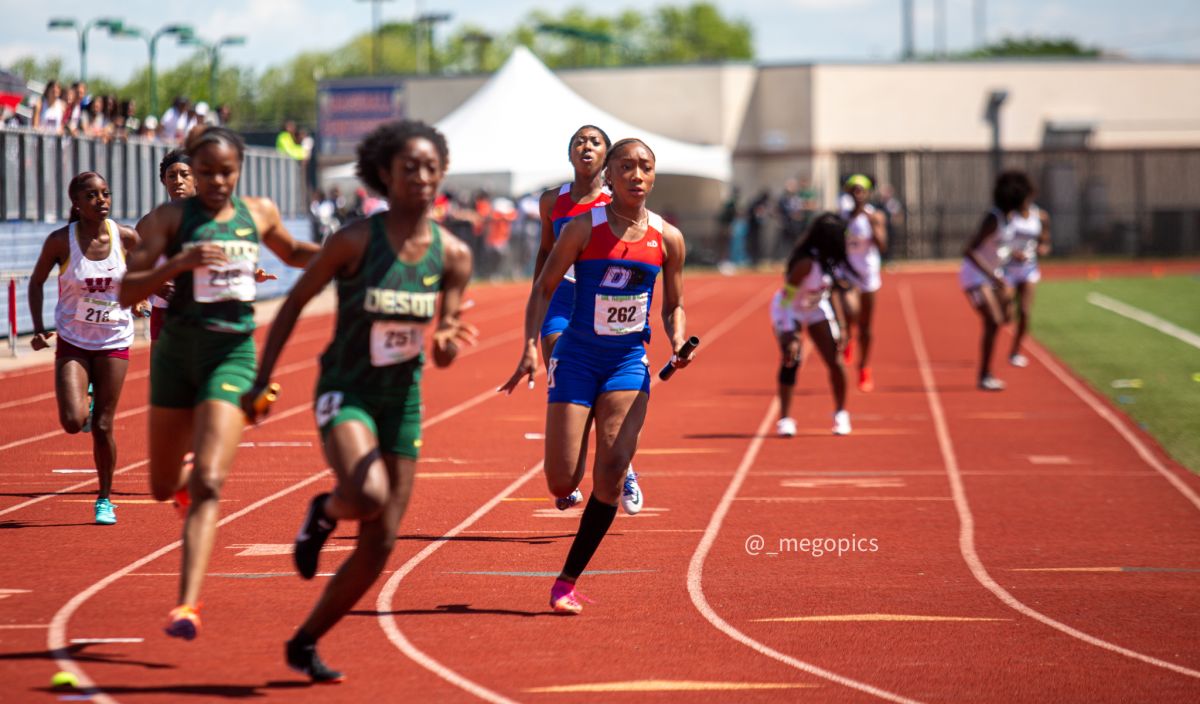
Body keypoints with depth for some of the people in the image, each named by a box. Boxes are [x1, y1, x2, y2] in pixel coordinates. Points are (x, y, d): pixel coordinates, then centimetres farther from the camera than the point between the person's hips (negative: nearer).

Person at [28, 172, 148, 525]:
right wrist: (38, 328, -7)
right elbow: (36, 281, 2)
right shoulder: (61, 240, -13)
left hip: (114, 342, 1)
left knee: (102, 427, 2)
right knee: (73, 422, -16)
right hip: (73, 341, -1)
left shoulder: (126, 237, -9)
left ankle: (105, 499, 20)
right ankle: (84, 402, 21)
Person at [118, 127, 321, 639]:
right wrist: (181, 263, -23)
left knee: (207, 485, -16)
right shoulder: (170, 218, -3)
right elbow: (127, 292, -8)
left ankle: (188, 605, -21)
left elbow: (293, 253, 28)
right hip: (177, 351, 1)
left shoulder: (259, 213, 7)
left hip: (234, 353, 0)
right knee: (163, 487, 14)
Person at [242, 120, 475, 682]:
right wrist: (262, 381, -5)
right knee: (368, 496, -33)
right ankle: (325, 511, 5)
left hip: (403, 400, 4)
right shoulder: (355, 241, -12)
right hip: (346, 392, -4)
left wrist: (446, 344, -20)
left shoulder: (452, 255, -2)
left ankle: (305, 642, 23)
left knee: (378, 549, 5)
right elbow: (295, 303, -3)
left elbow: (447, 329, 5)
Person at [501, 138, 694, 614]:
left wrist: (678, 344, -8)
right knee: (562, 483, -9)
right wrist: (530, 348, -14)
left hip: (629, 363, 2)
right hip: (577, 359, -2)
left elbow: (672, 307, 12)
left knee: (611, 473, -12)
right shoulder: (584, 229, -7)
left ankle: (568, 581, 1)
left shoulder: (667, 239, 1)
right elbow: (543, 289, -1)